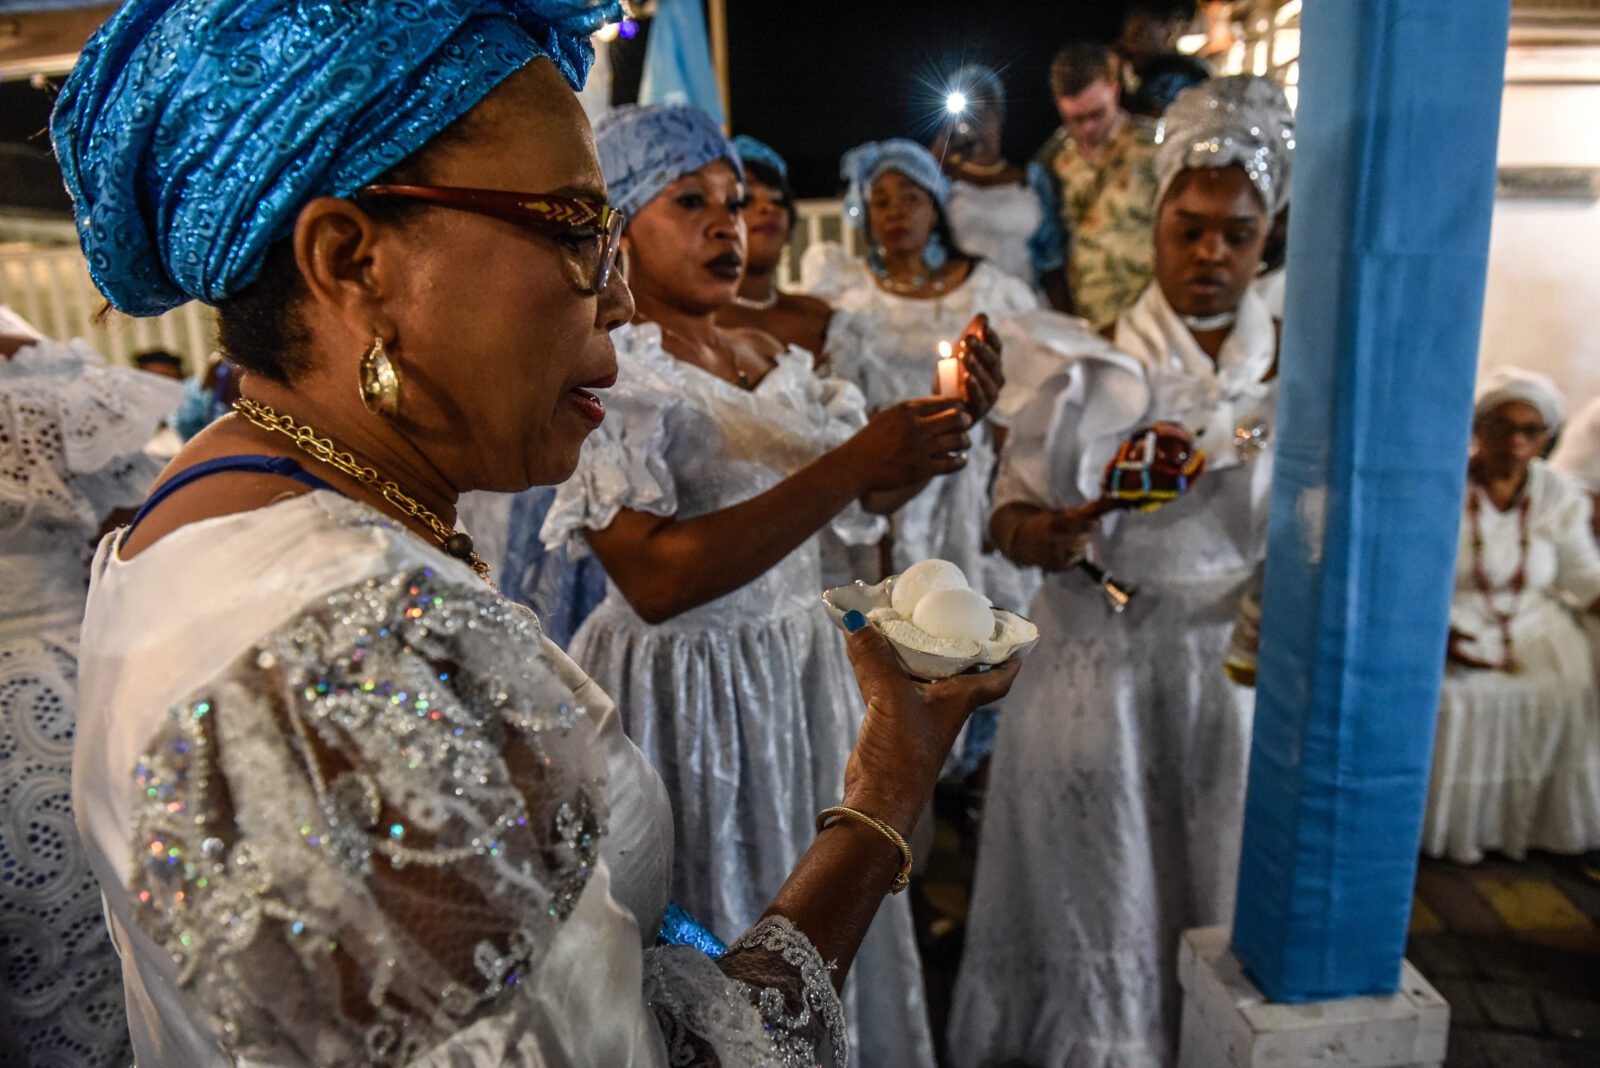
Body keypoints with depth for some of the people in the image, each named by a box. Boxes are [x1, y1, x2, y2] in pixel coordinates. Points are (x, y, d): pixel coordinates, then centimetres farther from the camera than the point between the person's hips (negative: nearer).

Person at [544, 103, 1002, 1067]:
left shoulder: (775, 358, 8)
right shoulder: (607, 370, -15)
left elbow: (863, 505, 11)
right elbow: (654, 578, -27)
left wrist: (947, 423, -7)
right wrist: (849, 464, -30)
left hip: (802, 670, 7)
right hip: (684, 690, -6)